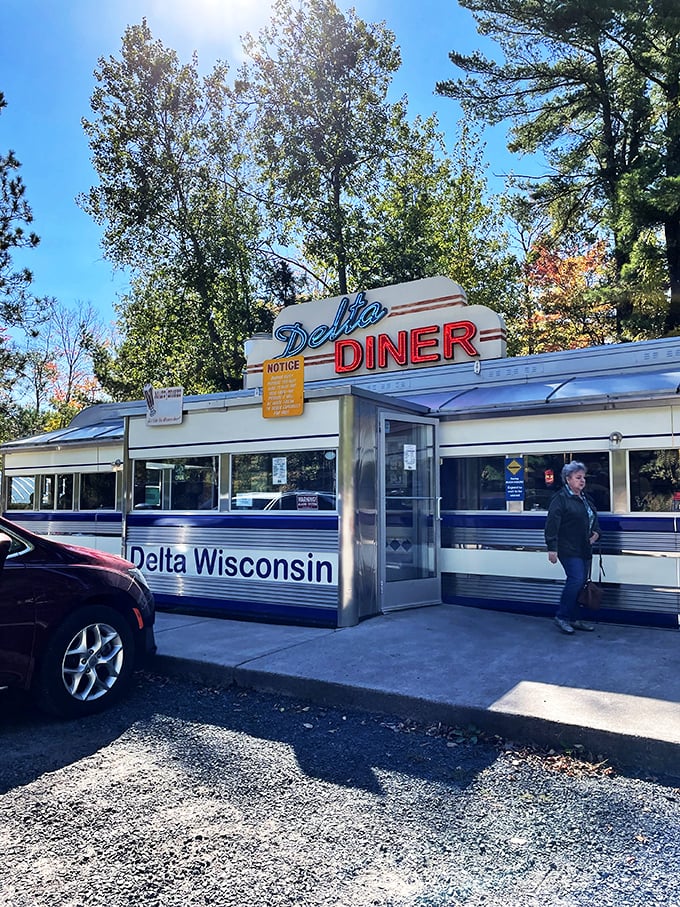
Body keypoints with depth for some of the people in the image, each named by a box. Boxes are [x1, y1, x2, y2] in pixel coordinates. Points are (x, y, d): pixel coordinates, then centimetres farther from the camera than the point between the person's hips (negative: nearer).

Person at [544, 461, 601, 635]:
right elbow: (552, 524, -16)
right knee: (576, 580, -15)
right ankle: (561, 617, -2)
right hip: (569, 550, -9)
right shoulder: (560, 498, -11)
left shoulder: (585, 498, 16)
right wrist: (552, 548, -21)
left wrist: (596, 532, 8)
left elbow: (594, 517, 29)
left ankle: (574, 619, 19)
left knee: (580, 583, 9)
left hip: (584, 549, 9)